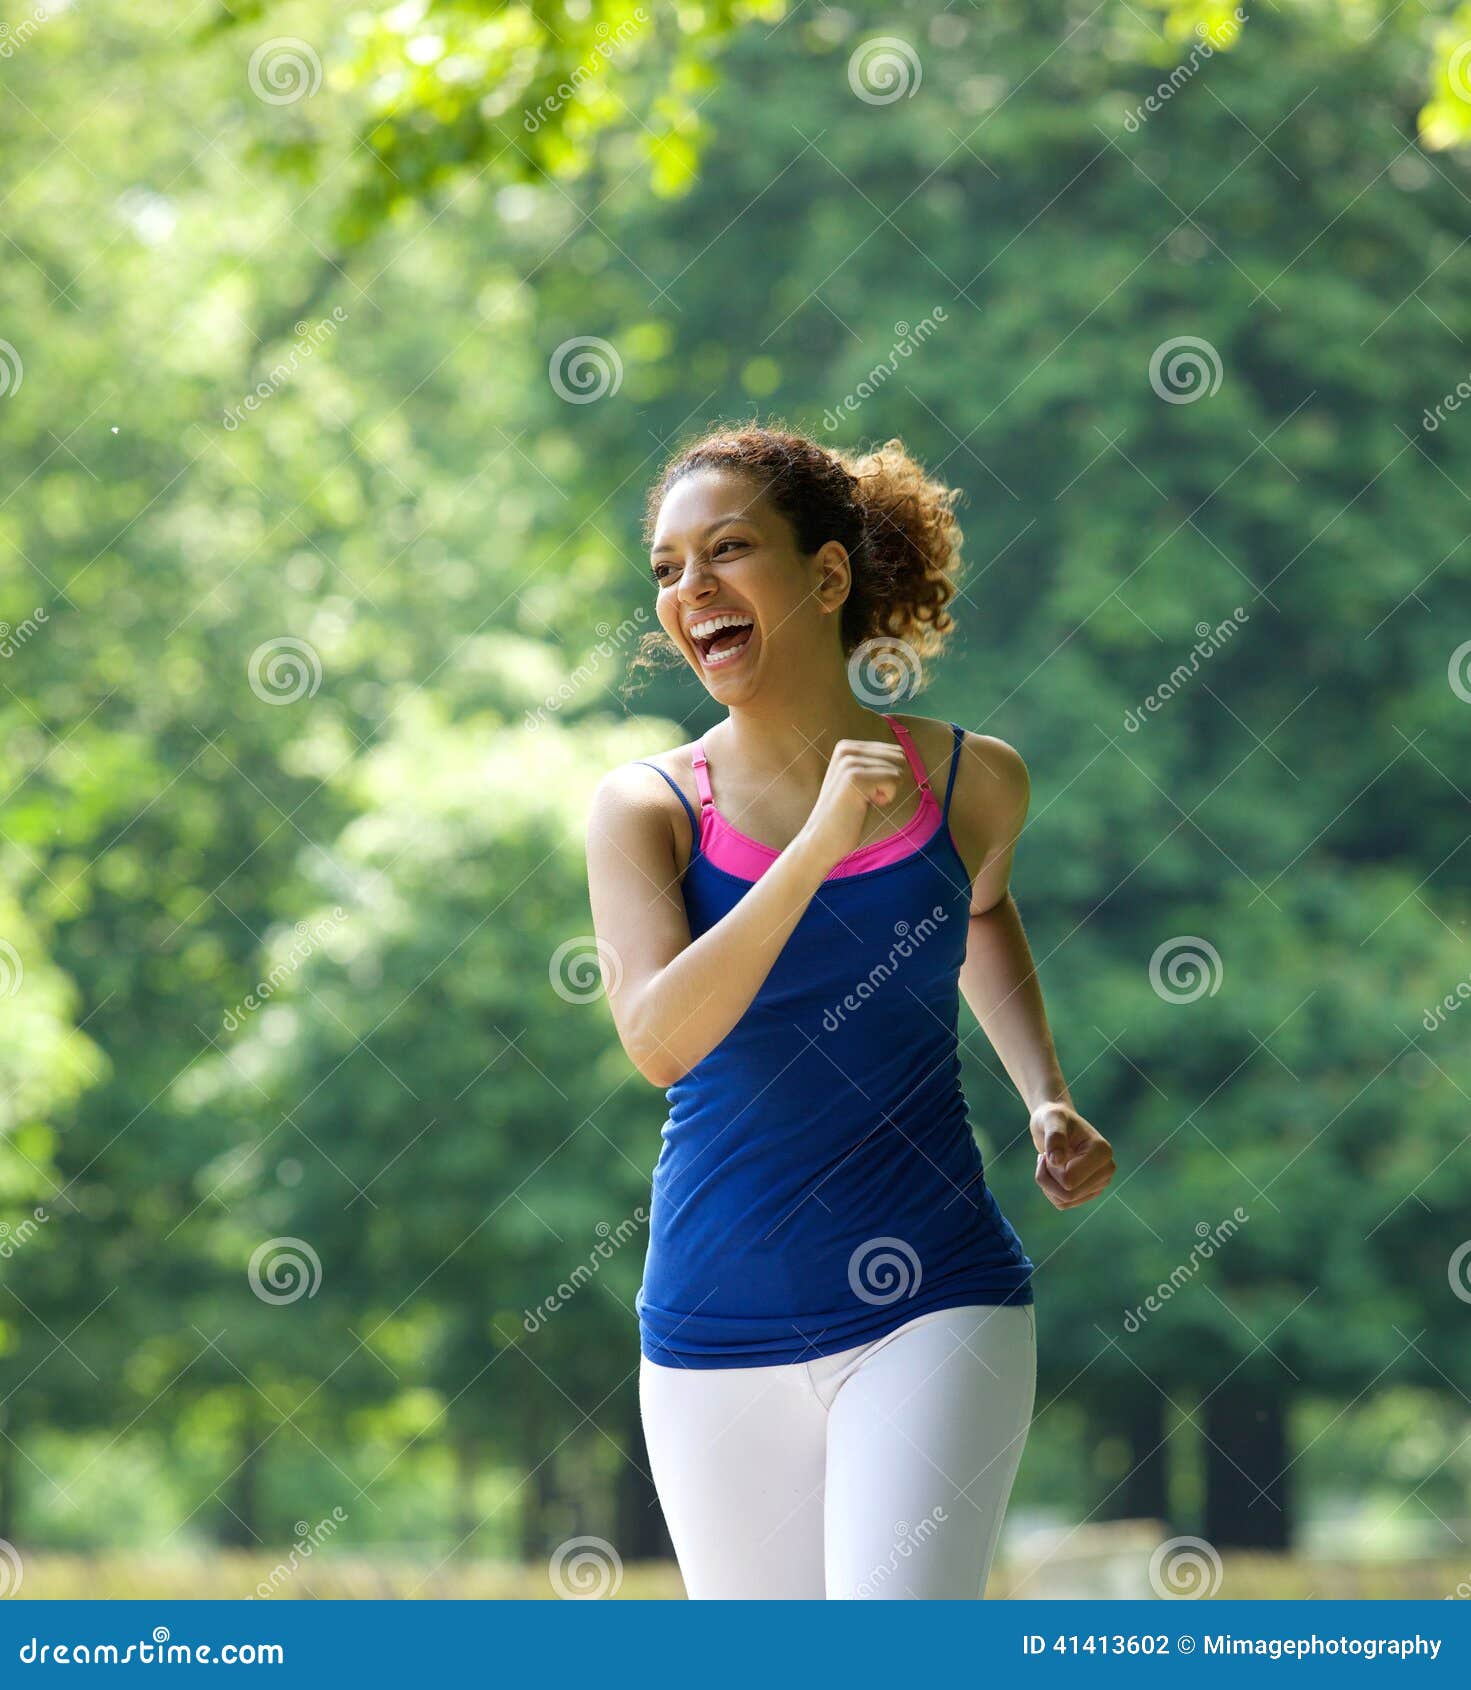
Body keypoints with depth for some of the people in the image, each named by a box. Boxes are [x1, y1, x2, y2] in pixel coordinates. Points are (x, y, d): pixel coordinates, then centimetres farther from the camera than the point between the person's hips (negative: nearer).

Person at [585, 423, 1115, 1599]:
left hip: (935, 1306, -1)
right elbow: (657, 1040, -21)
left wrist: (1047, 1098, 11)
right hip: (720, 1319, 1)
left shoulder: (971, 783, 1)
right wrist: (816, 847, -29)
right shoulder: (646, 810, -4)